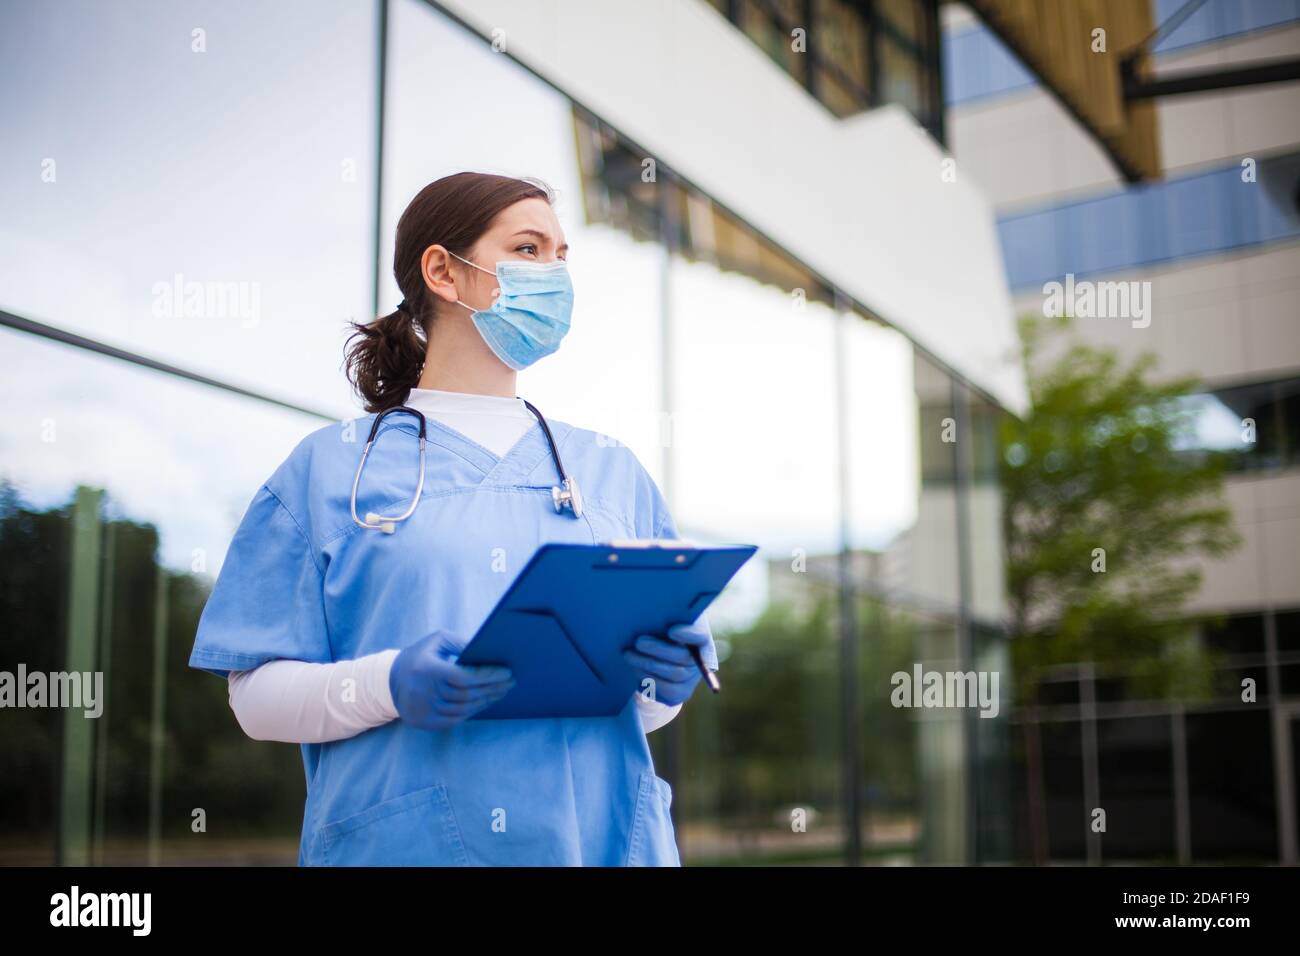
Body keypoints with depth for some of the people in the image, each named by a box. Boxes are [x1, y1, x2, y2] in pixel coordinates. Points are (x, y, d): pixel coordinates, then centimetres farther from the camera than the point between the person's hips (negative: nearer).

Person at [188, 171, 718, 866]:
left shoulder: (612, 471, 12)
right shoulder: (331, 468, 2)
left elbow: (648, 707, 13)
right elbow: (257, 694, -3)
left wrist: (669, 678, -9)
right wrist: (387, 686, -20)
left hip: (600, 838, 3)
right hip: (402, 843, -3)